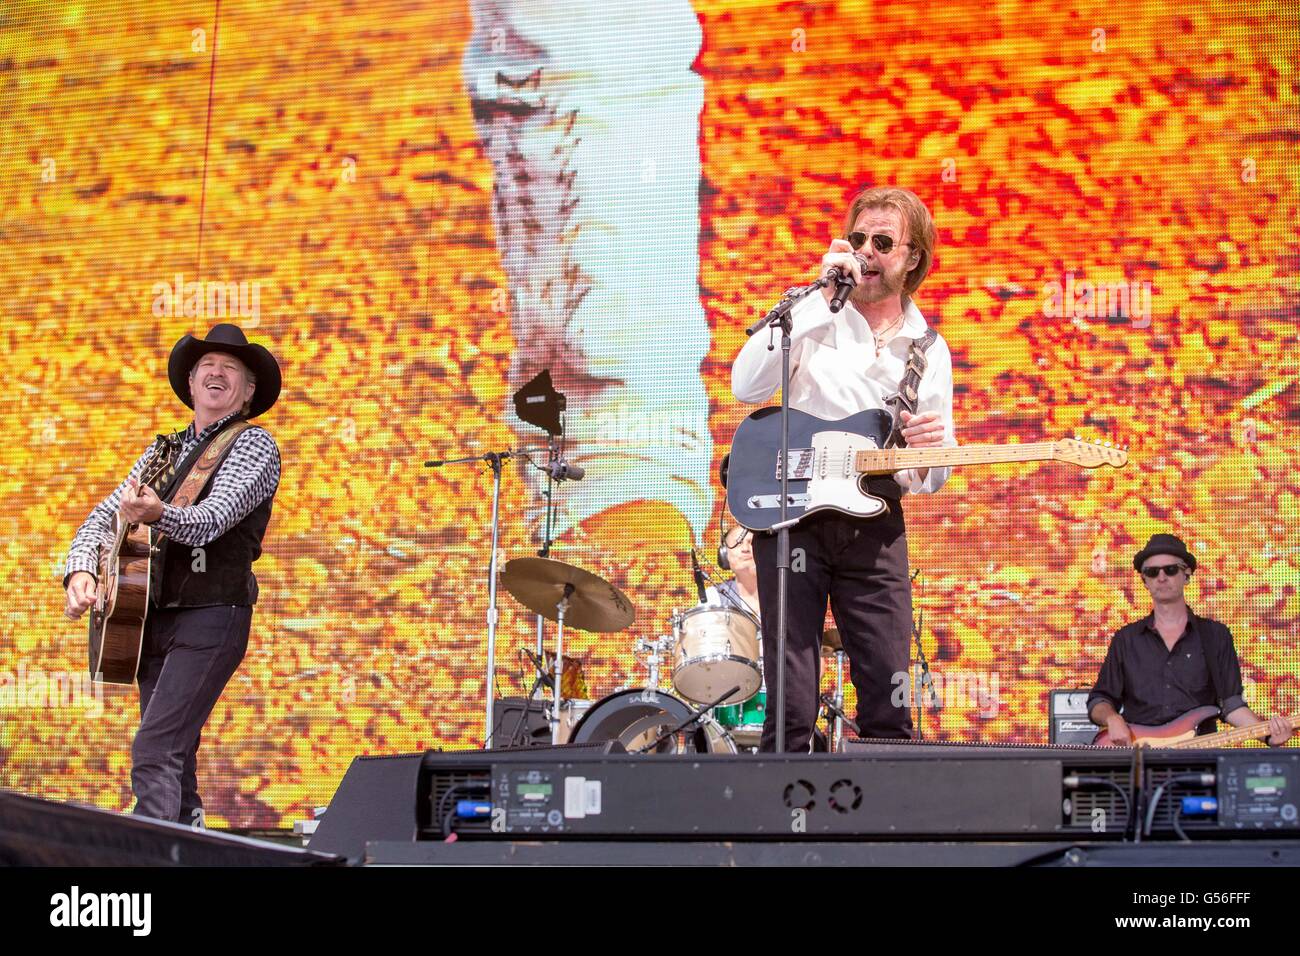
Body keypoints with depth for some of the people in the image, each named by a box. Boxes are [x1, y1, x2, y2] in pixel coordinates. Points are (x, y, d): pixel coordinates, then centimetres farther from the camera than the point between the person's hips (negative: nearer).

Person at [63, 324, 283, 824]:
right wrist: (81, 570, -6)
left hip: (211, 618, -7)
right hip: (153, 615, 7)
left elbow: (212, 518, -21)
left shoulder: (254, 446, -4)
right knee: (174, 755, 11)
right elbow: (103, 516, 14)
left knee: (155, 751, -19)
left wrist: (160, 515, -42)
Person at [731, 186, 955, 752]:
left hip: (875, 524, 3)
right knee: (791, 709, -6)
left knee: (889, 707, -1)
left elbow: (932, 479, 16)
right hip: (791, 511, -3)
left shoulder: (929, 351, 13)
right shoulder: (815, 316, 4)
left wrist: (929, 451, -9)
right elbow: (747, 387, -16)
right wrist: (822, 299, -17)